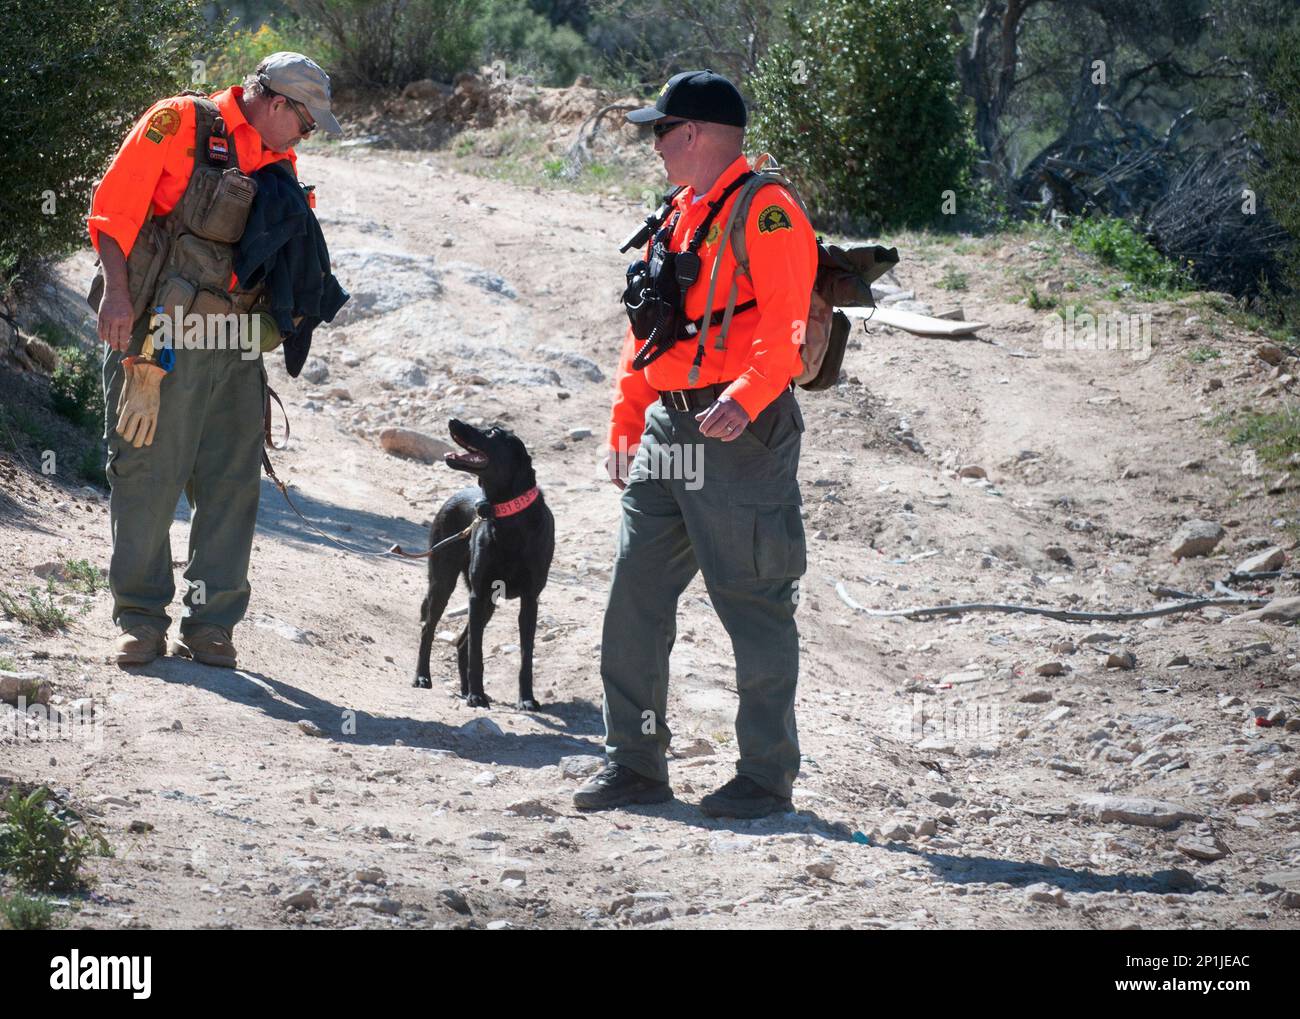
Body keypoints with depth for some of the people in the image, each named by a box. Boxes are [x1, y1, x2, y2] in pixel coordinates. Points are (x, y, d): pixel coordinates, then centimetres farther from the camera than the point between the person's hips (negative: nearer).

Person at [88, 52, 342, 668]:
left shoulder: (279, 163, 16)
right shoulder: (178, 123, -4)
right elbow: (114, 207, -8)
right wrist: (116, 291, -17)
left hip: (236, 345, 6)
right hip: (163, 333, -6)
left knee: (232, 485, 2)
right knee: (147, 474, -3)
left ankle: (211, 625, 7)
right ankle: (141, 620, 5)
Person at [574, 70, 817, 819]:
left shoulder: (765, 213, -9)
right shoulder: (679, 217, 19)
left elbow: (783, 324, -20)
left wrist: (743, 399, -34)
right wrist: (626, 424, 19)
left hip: (741, 431, -9)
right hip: (669, 428, 9)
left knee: (754, 604, -3)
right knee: (636, 596, 7)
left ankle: (768, 776, 5)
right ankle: (637, 763, 16)